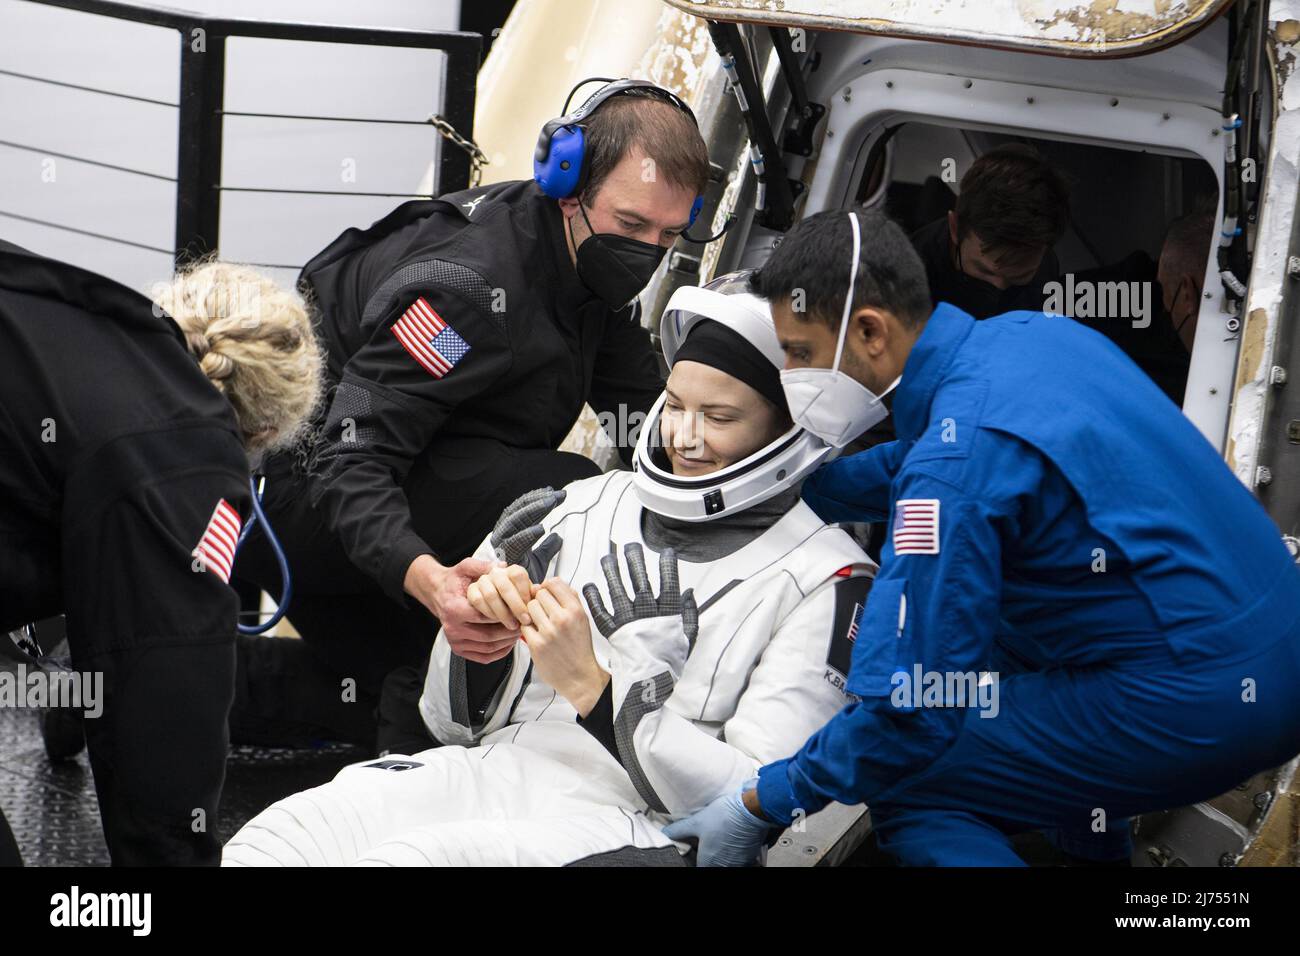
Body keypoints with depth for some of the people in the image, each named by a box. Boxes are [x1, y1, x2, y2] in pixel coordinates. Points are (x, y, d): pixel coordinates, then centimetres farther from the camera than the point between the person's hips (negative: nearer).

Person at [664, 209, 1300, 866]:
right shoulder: (1027, 335, 6)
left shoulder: (956, 457, -21)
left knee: (909, 792, -6)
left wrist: (761, 805, -8)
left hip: (1204, 707, -10)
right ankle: (1095, 849, 35)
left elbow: (911, 712, -19)